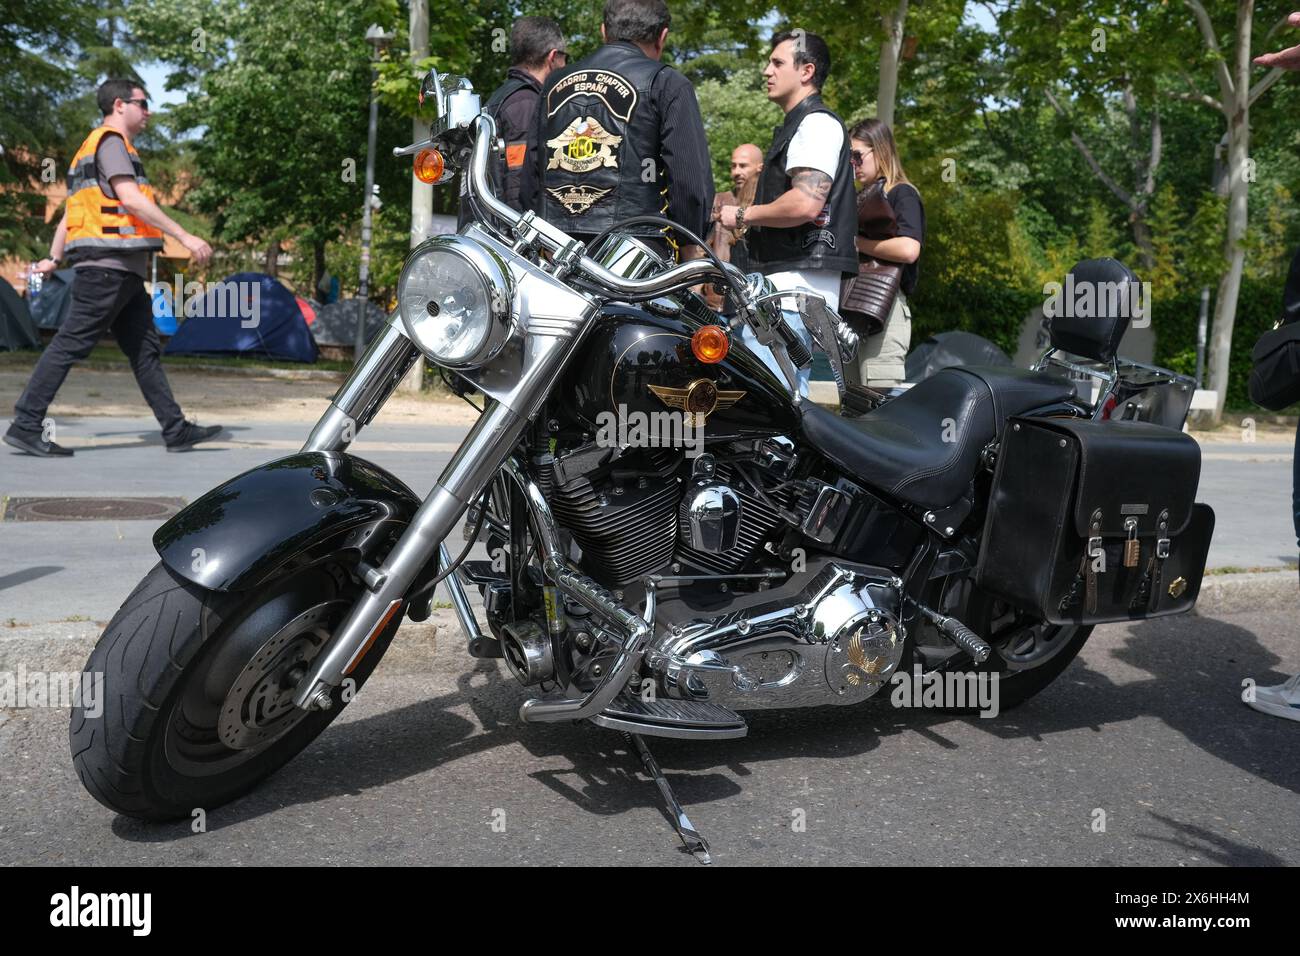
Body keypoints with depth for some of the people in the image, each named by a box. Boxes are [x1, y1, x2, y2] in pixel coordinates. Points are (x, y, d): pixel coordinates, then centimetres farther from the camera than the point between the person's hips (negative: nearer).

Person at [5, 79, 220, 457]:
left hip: (124, 273, 10)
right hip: (108, 266, -10)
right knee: (70, 344, -9)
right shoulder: (110, 140, -4)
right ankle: (25, 425, -6)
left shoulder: (95, 147, 26)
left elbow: (69, 211, 23)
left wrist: (53, 259, 20)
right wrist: (185, 237, -19)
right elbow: (131, 199, -17)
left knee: (146, 351, 7)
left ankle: (176, 430, 8)